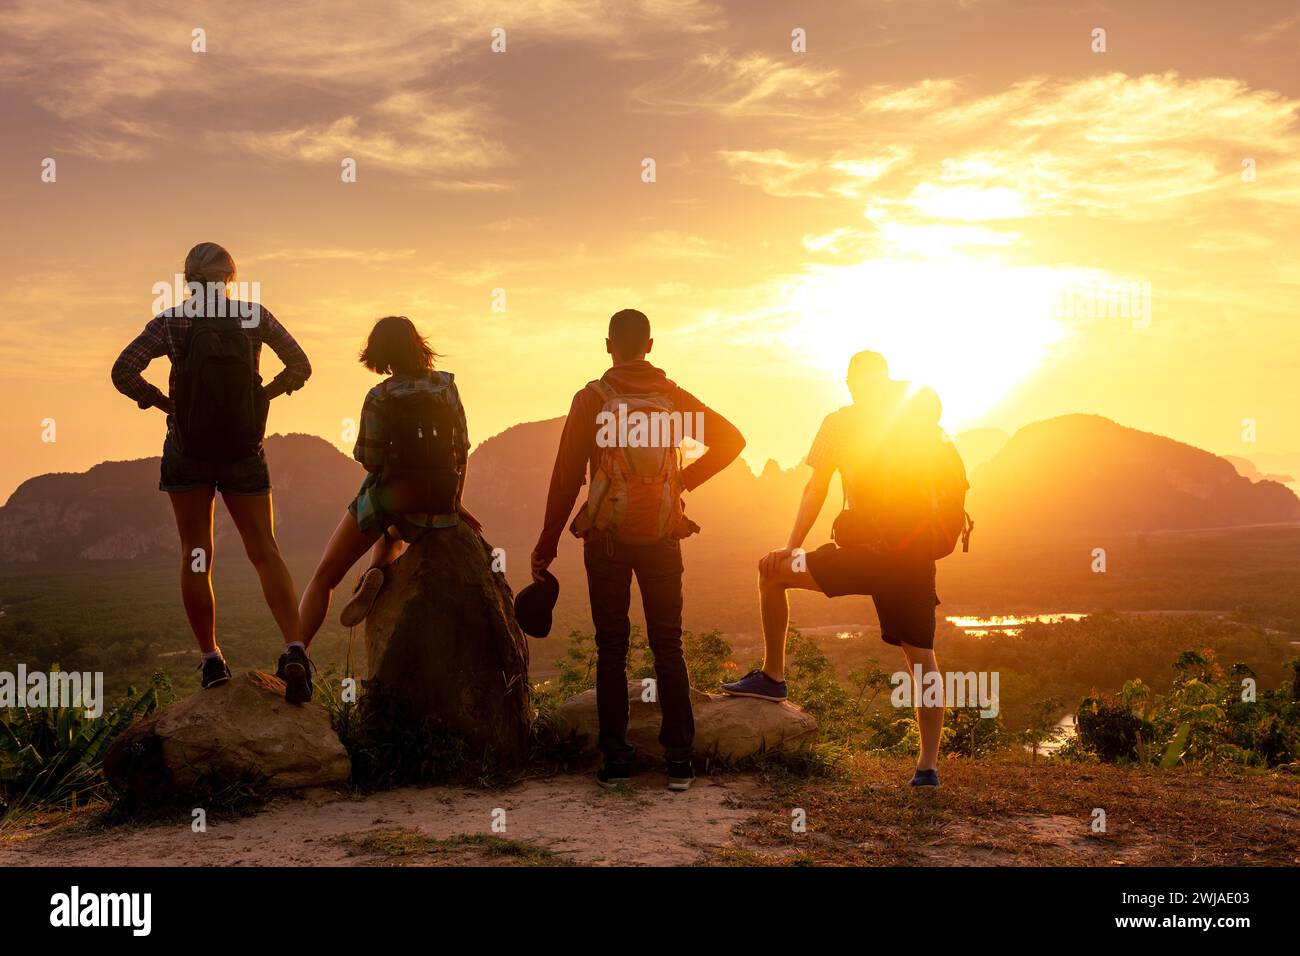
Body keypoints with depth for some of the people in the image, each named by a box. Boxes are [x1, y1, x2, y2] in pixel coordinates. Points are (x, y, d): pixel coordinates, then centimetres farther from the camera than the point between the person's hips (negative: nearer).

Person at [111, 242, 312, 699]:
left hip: (187, 451, 0)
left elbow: (123, 373, -9)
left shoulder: (171, 321, -2)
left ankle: (210, 659, 8)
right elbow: (300, 367, 5)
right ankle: (294, 648, -14)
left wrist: (164, 402, 3)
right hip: (244, 451, 1)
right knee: (265, 552, 2)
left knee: (195, 556, 8)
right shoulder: (255, 315, 1)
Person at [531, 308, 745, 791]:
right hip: (662, 538, 2)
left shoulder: (591, 399, -4)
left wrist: (546, 545, 0)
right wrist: (685, 479, 9)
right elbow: (731, 440, 1)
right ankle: (679, 759, 6)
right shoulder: (672, 397, 3)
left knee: (612, 649, 6)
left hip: (606, 539, -1)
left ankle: (615, 759, 8)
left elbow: (566, 476, -5)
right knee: (668, 647, 7)